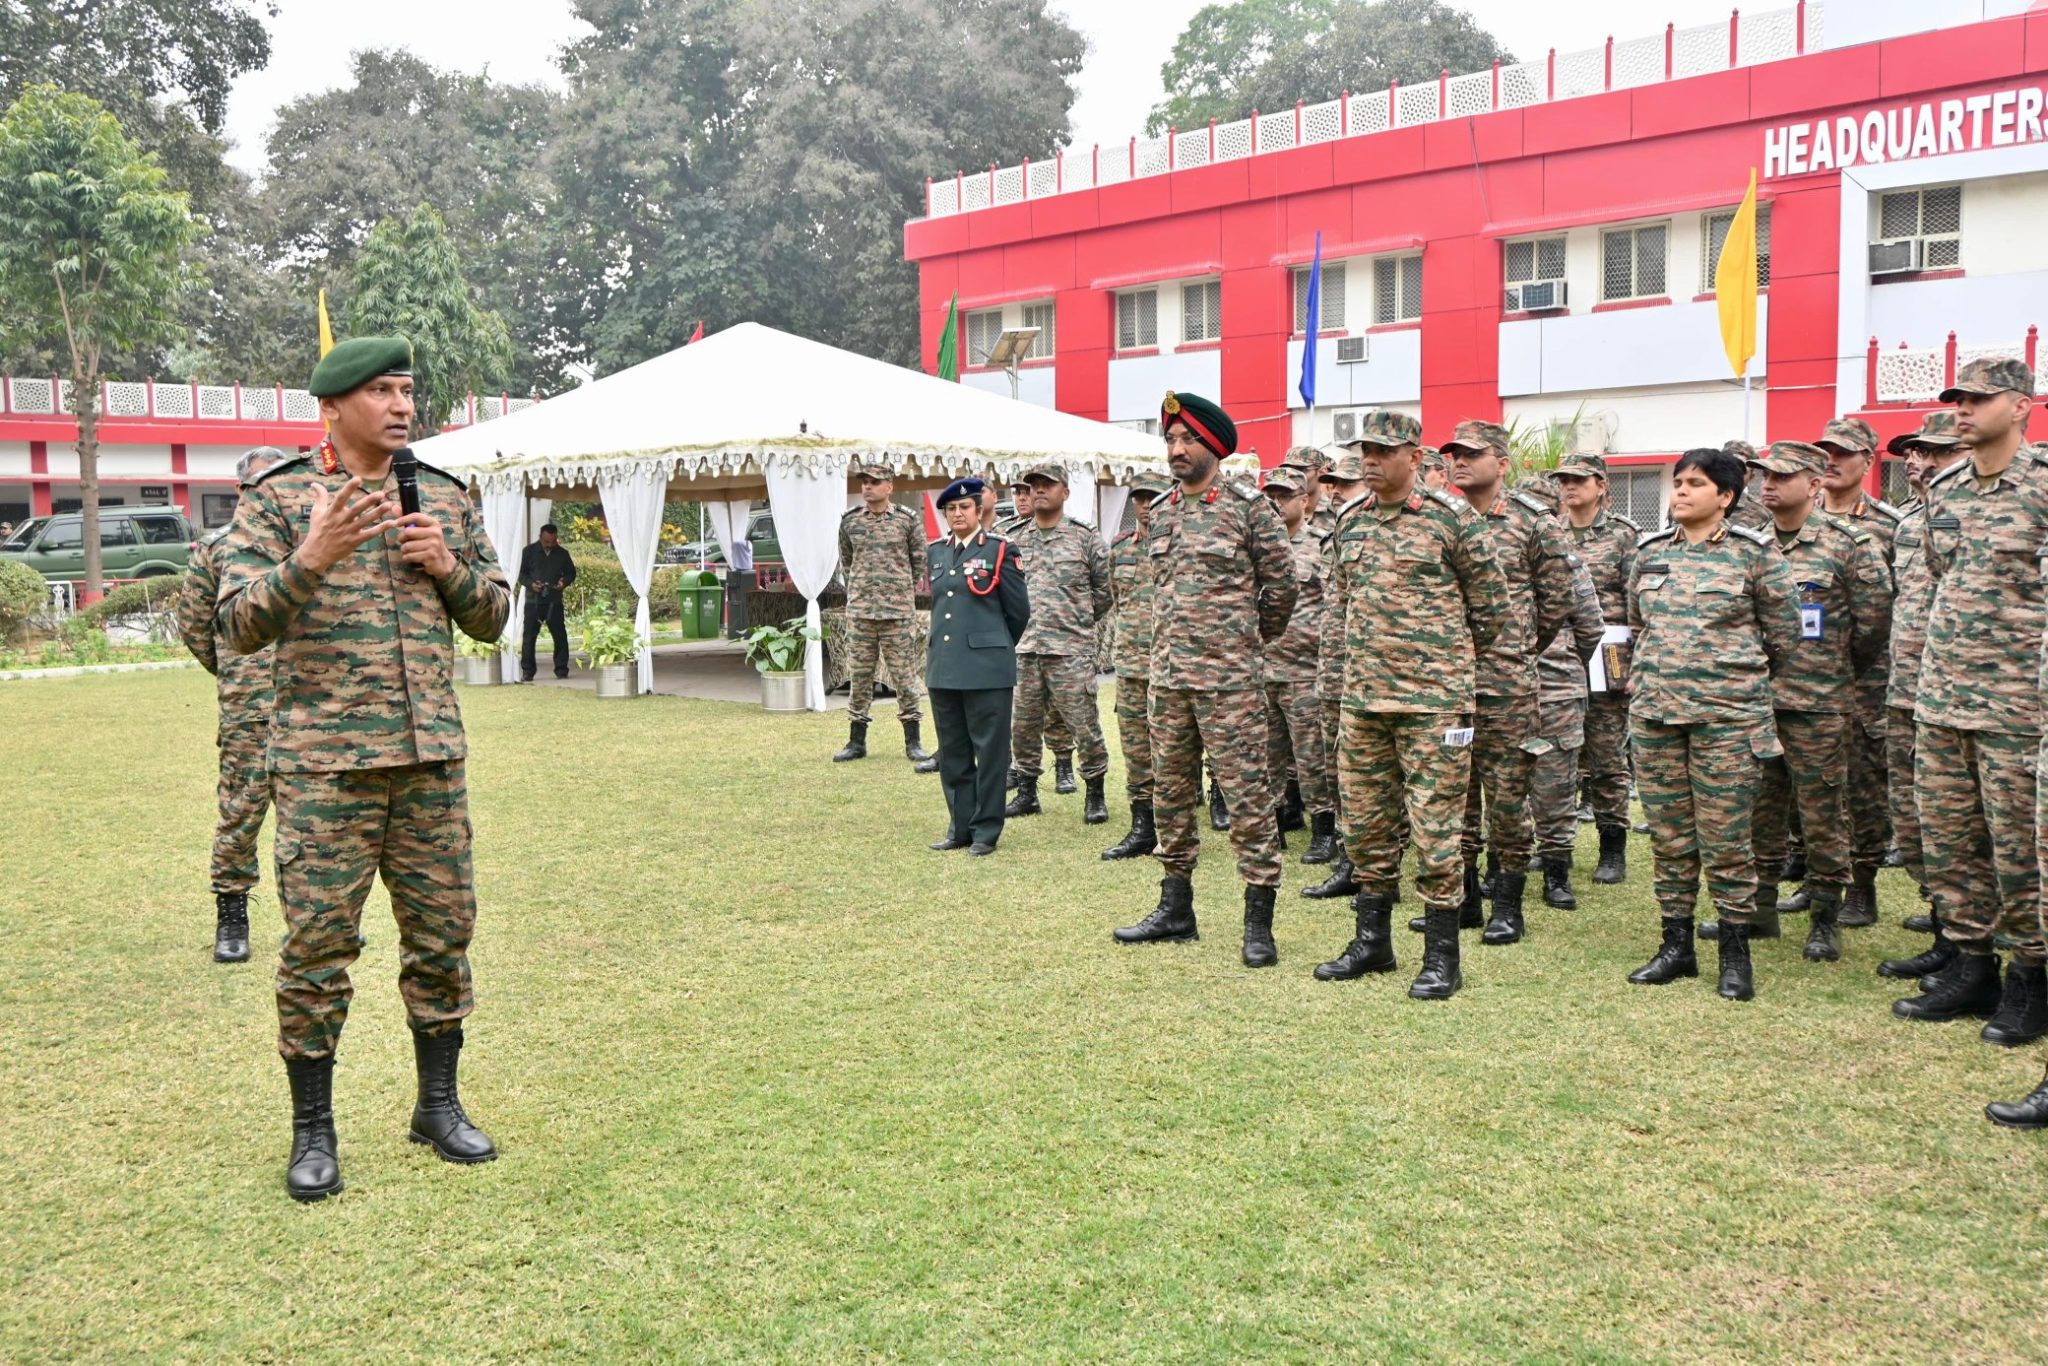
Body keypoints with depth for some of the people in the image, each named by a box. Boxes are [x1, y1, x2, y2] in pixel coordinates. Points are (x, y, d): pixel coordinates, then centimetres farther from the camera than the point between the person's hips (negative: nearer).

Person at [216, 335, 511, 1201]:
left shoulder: (445, 497, 11)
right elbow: (241, 626, -9)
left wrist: (450, 567, -6)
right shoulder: (276, 499, -1)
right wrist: (312, 560, -25)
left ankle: (438, 1105, 25)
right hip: (324, 764, -4)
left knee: (443, 934, 9)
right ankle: (312, 1131, 15)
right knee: (318, 945, 1)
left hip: (432, 758, 4)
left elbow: (492, 618, 14)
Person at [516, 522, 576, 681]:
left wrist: (565, 581, -6)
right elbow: (521, 573, 4)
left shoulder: (562, 554, 8)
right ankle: (527, 671, 3)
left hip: (554, 602, 1)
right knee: (529, 636, -3)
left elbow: (571, 572, 16)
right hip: (533, 601, -1)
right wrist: (530, 584, -15)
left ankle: (561, 669, 12)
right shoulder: (529, 552, 3)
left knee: (560, 635, 1)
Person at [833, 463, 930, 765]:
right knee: (859, 676, 7)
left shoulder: (908, 520, -2)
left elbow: (919, 561, 8)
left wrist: (899, 584, 10)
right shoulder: (849, 521, 5)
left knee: (905, 676, 1)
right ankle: (856, 741, 15)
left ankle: (913, 741, 10)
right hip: (859, 611, 2)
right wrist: (863, 584, 14)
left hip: (898, 610, -2)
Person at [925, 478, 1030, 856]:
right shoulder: (935, 553, 12)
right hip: (943, 669, 6)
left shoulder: (999, 550, -3)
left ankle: (986, 830, 9)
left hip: (987, 670, -5)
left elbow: (1019, 611, 1)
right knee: (952, 754, 11)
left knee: (989, 752, 1)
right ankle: (960, 827, 20)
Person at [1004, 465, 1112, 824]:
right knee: (1024, 726, 10)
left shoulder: (1084, 538, -1)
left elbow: (1105, 588, 5)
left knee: (1084, 724, -2)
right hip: (1025, 648, 5)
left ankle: (1095, 795, 11)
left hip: (1070, 649, -4)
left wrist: (1081, 620, 8)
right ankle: (1026, 794, 22)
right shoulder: (1017, 541, 11)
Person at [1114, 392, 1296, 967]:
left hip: (1228, 680, -7)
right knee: (1170, 791, 12)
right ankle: (1175, 908, 24)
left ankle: (1259, 922, 2)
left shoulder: (1249, 507, -6)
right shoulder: (1161, 513, 12)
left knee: (1247, 793, -4)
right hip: (1168, 676, 7)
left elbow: (1281, 584, 0)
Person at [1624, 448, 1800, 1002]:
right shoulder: (1652, 551, 11)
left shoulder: (1754, 553, -3)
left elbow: (1784, 631, 4)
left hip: (1726, 714, -4)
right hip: (1654, 710, 5)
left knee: (1725, 835, -2)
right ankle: (1677, 944, 18)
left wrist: (1739, 679, 11)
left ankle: (1736, 952, 9)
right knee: (1668, 833, 8)